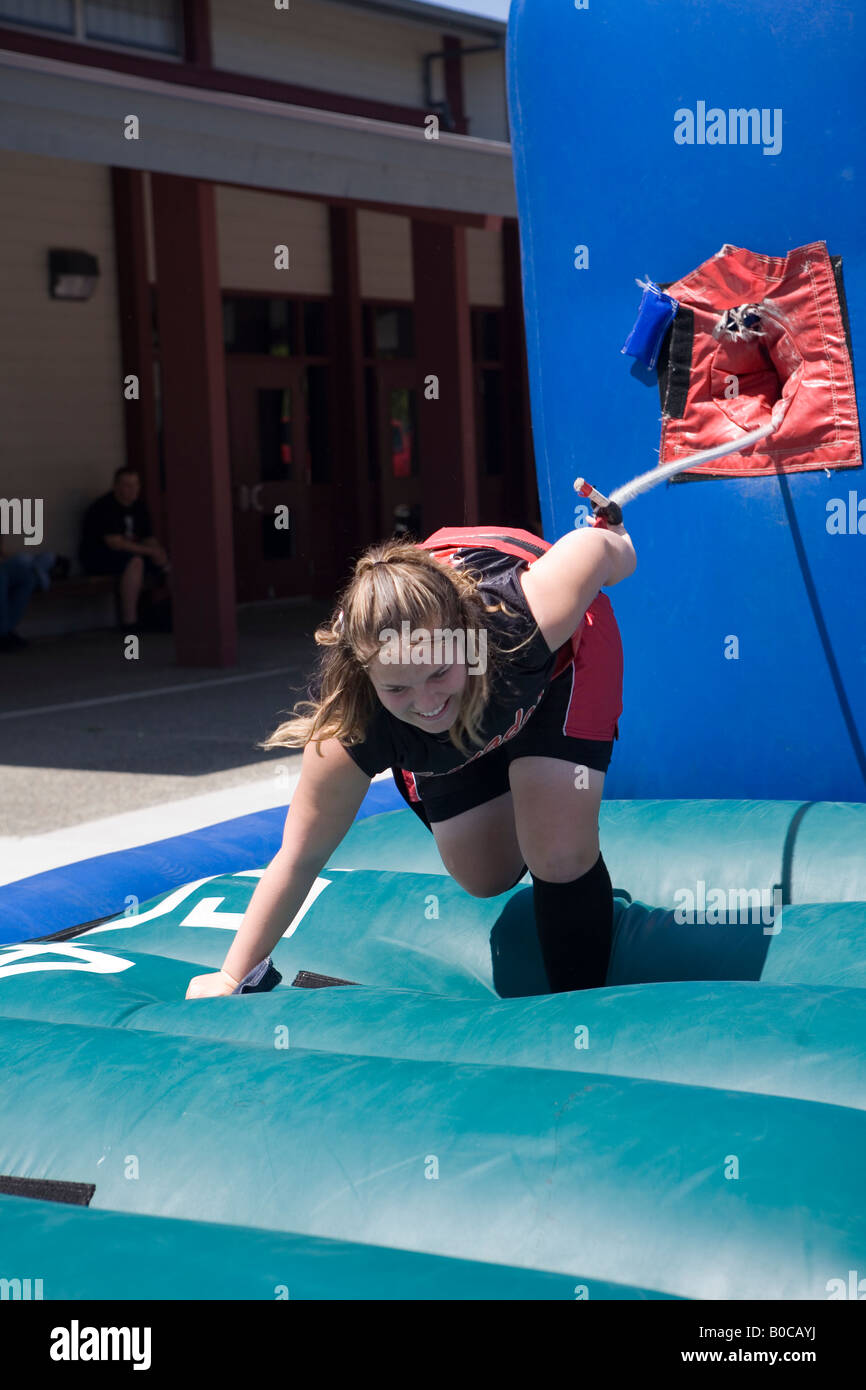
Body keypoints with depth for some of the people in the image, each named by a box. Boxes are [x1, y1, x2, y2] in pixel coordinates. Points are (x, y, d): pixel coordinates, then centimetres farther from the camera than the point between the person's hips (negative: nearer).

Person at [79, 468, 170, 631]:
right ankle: (129, 621, -38)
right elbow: (115, 543, -25)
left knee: (168, 563, -8)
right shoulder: (105, 507, -17)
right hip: (96, 557, -8)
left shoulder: (138, 507, 9)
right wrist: (149, 551, -23)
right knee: (135, 561, -36)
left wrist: (158, 551, -15)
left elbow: (149, 538, 10)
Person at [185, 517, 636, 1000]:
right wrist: (232, 976, -17)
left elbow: (594, 545, -27)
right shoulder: (351, 729, -41)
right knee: (484, 877, 12)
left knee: (560, 855, -20)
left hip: (553, 657, -2)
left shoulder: (522, 621, -48)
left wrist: (612, 540, -1)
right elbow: (301, 856, -26)